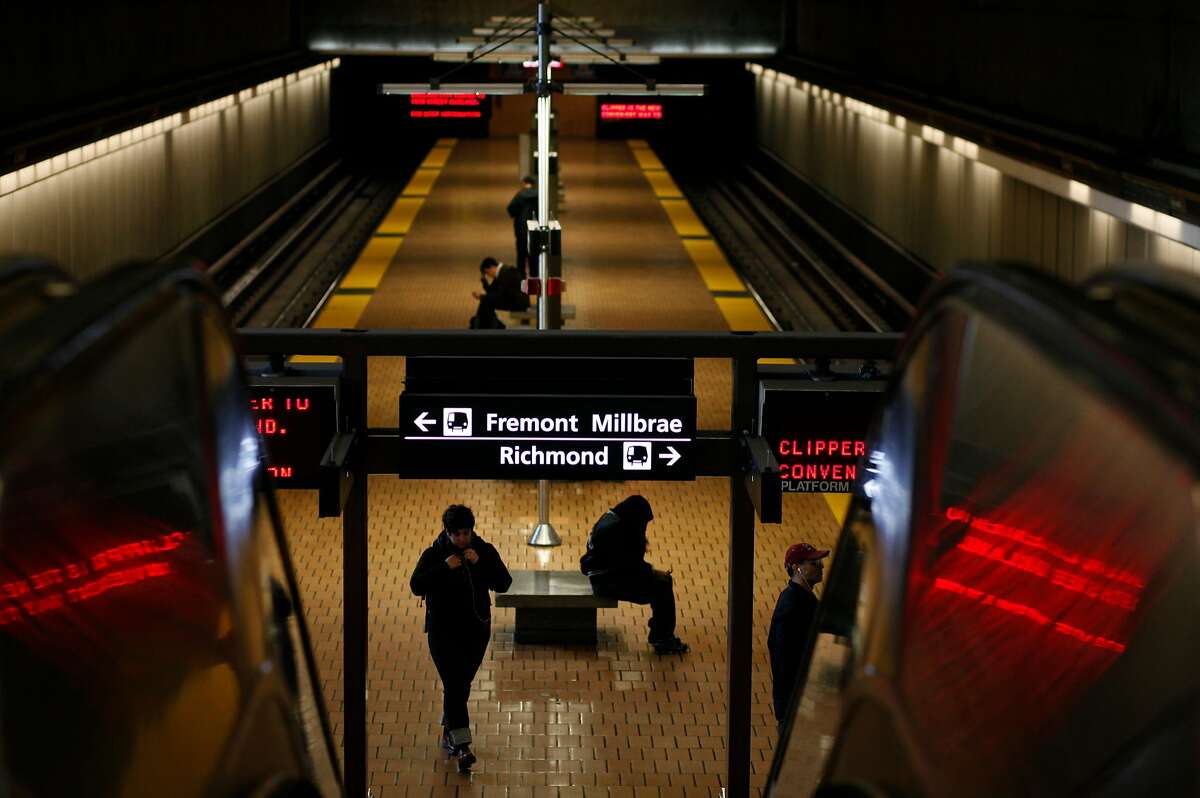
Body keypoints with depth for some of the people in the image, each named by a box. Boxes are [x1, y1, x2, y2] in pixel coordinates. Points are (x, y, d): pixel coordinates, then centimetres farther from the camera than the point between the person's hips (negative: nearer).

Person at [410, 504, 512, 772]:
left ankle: (449, 733, 34)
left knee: (462, 684, 14)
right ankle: (462, 746, -18)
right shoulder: (434, 554, -8)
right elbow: (416, 586, -18)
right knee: (455, 685, -12)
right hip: (443, 630, -3)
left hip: (476, 629, 3)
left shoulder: (485, 551, -2)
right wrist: (444, 568, -26)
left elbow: (503, 584, -10)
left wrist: (480, 563, -23)